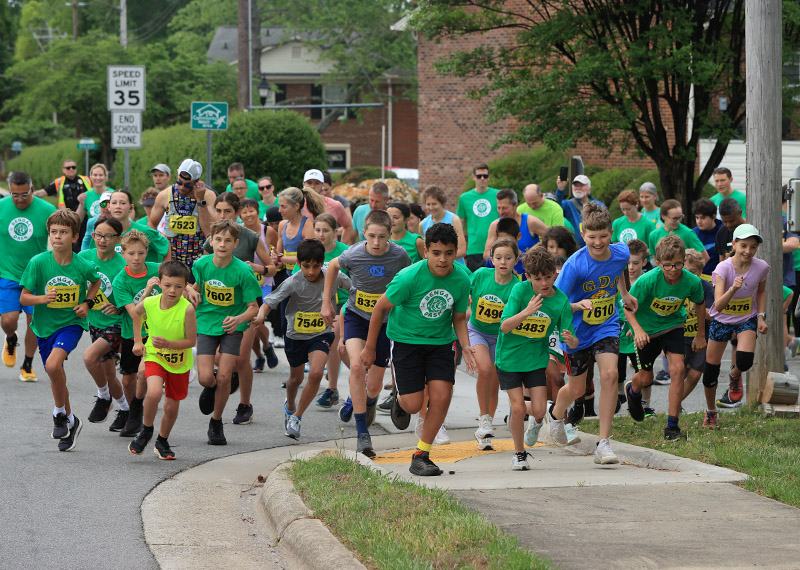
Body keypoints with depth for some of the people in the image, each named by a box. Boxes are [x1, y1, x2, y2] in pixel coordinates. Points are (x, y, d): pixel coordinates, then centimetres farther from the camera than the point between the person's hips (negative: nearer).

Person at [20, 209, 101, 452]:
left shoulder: (83, 266, -13)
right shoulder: (38, 263, -14)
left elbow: (95, 281, 12)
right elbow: (23, 297, -9)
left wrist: (87, 303, -3)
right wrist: (43, 298, -28)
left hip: (71, 323, -3)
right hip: (45, 326, 3)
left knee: (53, 364, -27)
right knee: (55, 376, 15)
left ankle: (60, 413, -4)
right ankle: (70, 421, 38)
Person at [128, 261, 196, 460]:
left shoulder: (187, 309, -25)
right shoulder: (149, 303, -16)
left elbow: (191, 341, -18)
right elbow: (136, 312, 10)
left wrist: (167, 344, -32)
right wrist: (137, 341, 9)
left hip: (179, 362, 0)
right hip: (154, 356, 0)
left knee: (171, 407, 10)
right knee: (154, 393, -26)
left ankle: (162, 442, 37)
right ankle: (146, 430, 1)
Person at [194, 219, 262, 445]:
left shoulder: (243, 271, -18)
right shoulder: (202, 265, -9)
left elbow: (254, 307, -16)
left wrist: (239, 319, -34)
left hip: (232, 326, -2)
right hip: (206, 324, 2)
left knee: (223, 377, -11)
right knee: (205, 378, -11)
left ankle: (216, 424, 13)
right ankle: (212, 388, 29)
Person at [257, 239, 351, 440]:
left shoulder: (333, 277, -15)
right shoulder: (293, 282, -21)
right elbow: (270, 302, -24)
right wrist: (260, 316, -44)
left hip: (321, 334, 0)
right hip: (296, 335, 0)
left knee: (316, 373, -22)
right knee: (296, 378, 18)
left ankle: (296, 416, -4)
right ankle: (290, 405, 53)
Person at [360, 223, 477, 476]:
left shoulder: (462, 280, -11)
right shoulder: (409, 277, -23)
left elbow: (459, 318, 6)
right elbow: (380, 307, -9)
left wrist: (465, 346, -13)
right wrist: (370, 348, -3)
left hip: (440, 342, 3)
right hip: (406, 339, -3)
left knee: (441, 397, -11)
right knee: (413, 404, -7)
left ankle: (421, 455, 6)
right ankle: (400, 399, 34)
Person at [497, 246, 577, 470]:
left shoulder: (561, 301, -12)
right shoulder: (520, 290, -17)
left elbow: (572, 342, -9)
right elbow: (504, 326, -22)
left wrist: (571, 340, -34)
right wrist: (526, 312, -39)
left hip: (536, 358, 2)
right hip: (509, 357, -2)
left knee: (539, 410, -6)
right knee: (518, 408, -8)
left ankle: (536, 423, 32)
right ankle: (519, 453, 15)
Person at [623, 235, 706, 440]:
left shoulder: (692, 282, -23)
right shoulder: (648, 281, -31)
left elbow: (699, 303, 1)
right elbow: (628, 307, -19)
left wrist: (700, 335, 9)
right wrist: (637, 329, -36)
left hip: (672, 325, 1)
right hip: (647, 327, -1)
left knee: (677, 368, -18)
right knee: (646, 378, 10)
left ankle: (672, 426, -11)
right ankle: (632, 391, 51)